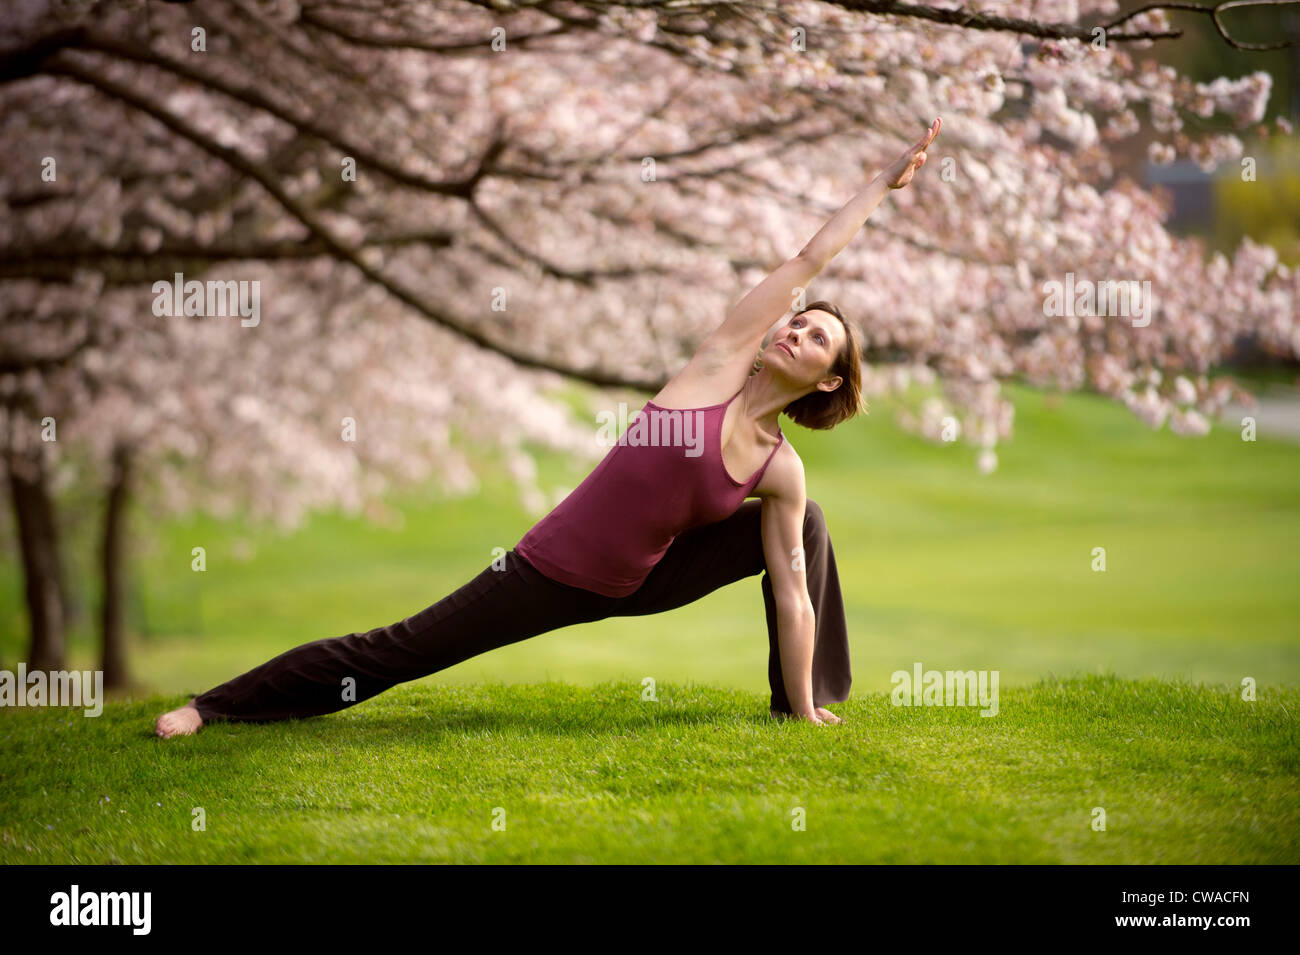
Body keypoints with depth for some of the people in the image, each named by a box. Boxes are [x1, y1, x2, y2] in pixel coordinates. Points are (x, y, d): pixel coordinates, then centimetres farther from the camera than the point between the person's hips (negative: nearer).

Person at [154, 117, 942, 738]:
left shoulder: (781, 471, -5)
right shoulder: (722, 364, -12)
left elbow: (793, 595, -4)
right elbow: (809, 261, -12)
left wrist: (803, 710, -7)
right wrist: (883, 184, -9)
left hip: (634, 584, 4)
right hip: (551, 571, -4)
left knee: (808, 526, -2)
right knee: (400, 651, -7)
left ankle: (813, 700, 4)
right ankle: (211, 706, 3)